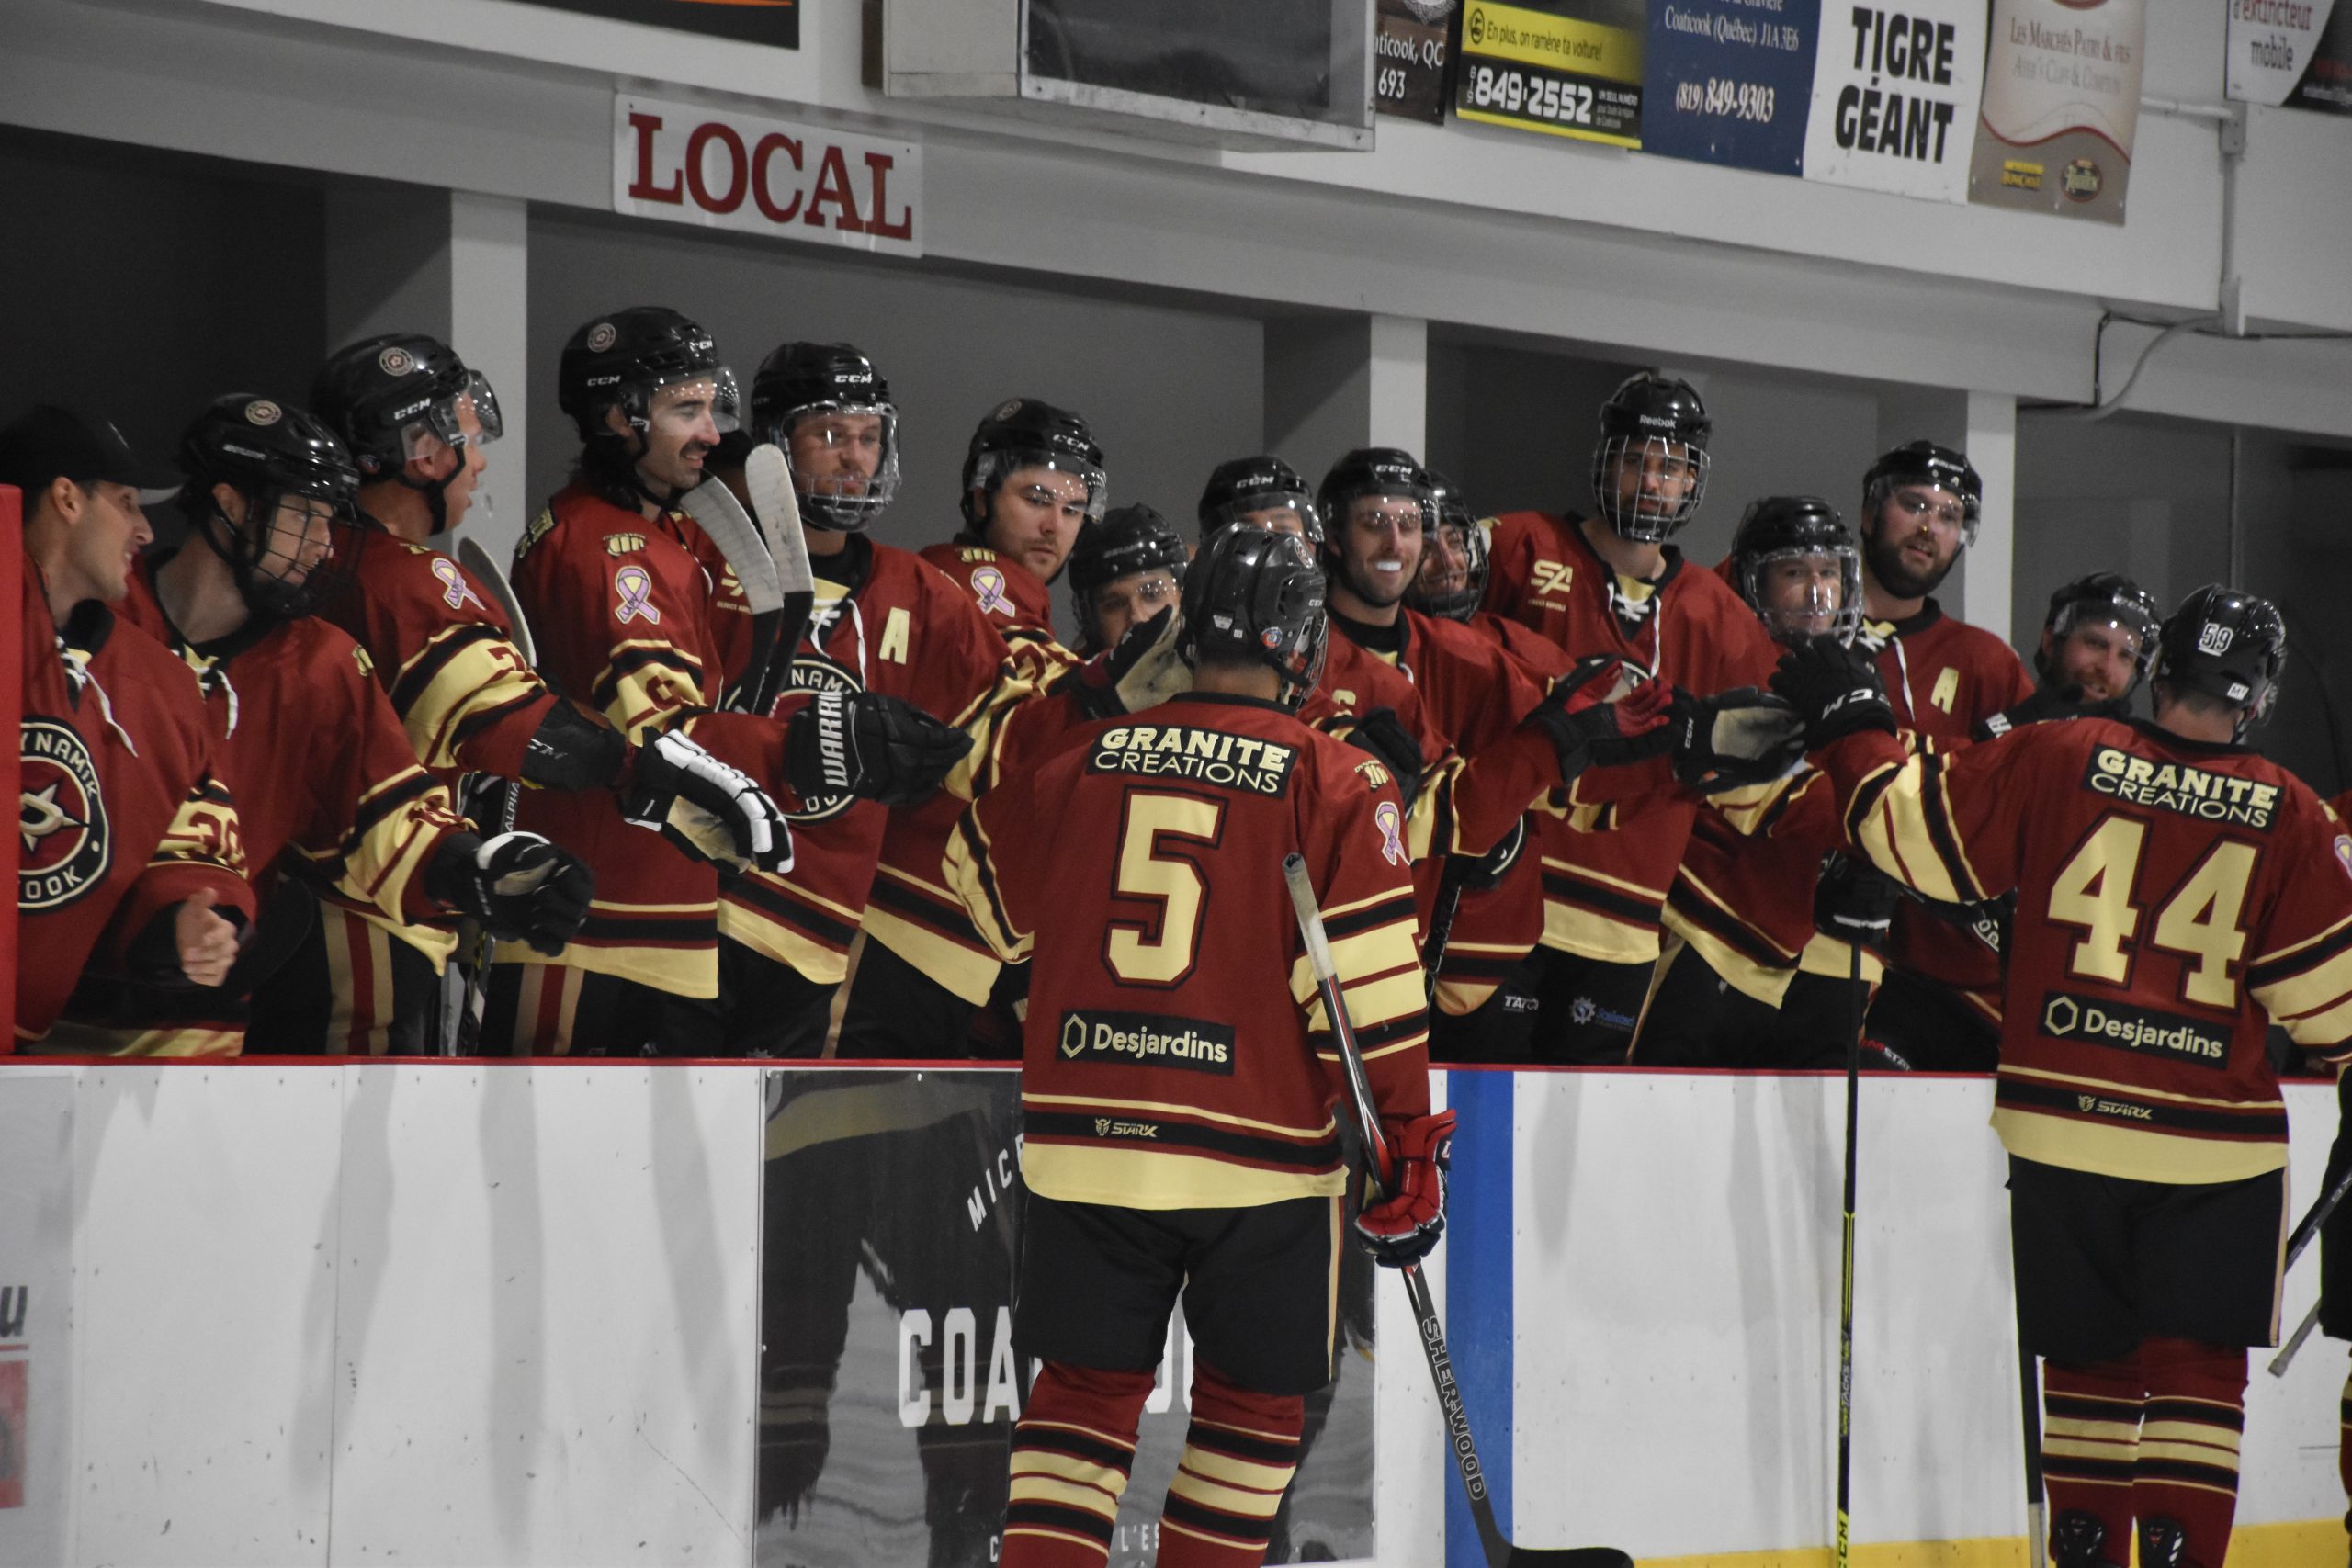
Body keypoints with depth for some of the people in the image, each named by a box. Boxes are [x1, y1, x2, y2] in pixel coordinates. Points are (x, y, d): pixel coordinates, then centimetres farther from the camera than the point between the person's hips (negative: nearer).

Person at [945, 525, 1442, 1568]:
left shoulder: (1083, 762, 6)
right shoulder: (1336, 786, -5)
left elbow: (980, 891, 20)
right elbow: (1371, 983, -10)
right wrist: (1408, 1148, -5)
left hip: (1084, 1136, 3)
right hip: (1259, 1152, -3)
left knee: (1085, 1391, 10)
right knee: (1250, 1400, 14)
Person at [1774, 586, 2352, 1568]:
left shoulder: (2057, 761, -3)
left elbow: (1912, 831, 1)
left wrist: (1849, 722, 15)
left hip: (2061, 1126, 2)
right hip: (2212, 1141, -2)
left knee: (2088, 1360, 15)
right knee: (2195, 1371, 3)